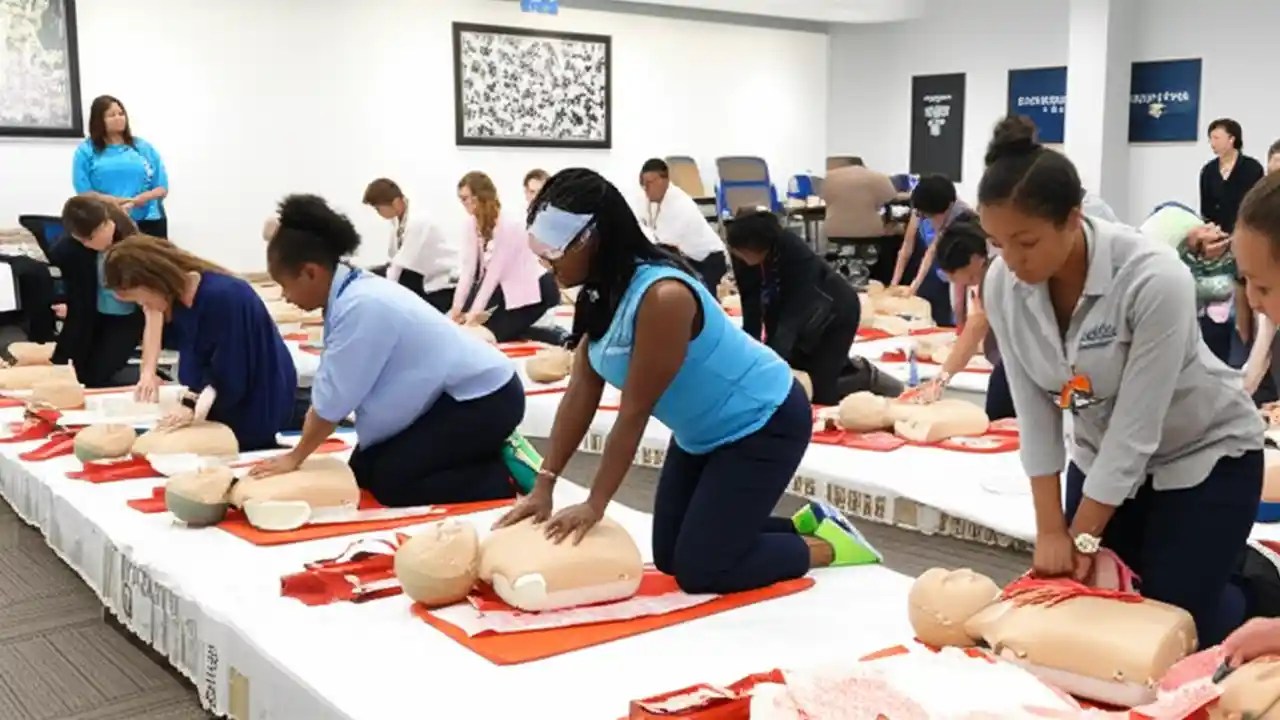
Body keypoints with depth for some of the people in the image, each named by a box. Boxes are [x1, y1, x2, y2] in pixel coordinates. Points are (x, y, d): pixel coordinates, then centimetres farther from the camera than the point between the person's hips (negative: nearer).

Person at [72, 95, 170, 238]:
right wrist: (114, 202, -16)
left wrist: (138, 200, -11)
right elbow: (84, 192, -1)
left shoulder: (144, 147, 13)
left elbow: (162, 188, 9)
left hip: (149, 222, 2)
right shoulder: (86, 151, 7)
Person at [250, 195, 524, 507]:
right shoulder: (350, 293, -1)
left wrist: (295, 457, -7)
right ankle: (488, 458, 13)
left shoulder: (361, 307, -28)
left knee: (391, 481, -12)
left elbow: (333, 399, -20)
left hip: (485, 399, -9)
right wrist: (300, 447, 7)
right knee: (364, 471, 7)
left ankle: (505, 478, -4)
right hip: (452, 393, 9)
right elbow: (328, 385, 6)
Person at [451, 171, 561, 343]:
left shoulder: (509, 224, -25)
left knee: (490, 333, -11)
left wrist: (475, 311, -25)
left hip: (534, 289, -7)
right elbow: (468, 267, -7)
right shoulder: (472, 223, -4)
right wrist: (457, 306, -15)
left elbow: (495, 272, -25)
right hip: (507, 287, 8)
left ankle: (556, 339, 4)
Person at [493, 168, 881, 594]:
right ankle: (804, 528, 25)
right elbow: (581, 391, -6)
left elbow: (635, 412, -29)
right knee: (670, 558, 11)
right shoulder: (601, 294, -5)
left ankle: (829, 546, 10)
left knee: (699, 570, -10)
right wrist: (543, 485, -9)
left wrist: (595, 504, -23)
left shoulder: (662, 296, -33)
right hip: (705, 432, 9)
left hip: (764, 424, -9)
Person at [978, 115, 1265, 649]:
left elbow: (1137, 424, -27)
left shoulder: (1154, 279, -33)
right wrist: (1050, 530, -13)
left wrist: (1084, 536, -21)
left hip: (1202, 454, -4)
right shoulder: (1002, 284, -18)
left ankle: (1253, 588, 26)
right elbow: (1034, 411, -13)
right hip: (1104, 455, 5)